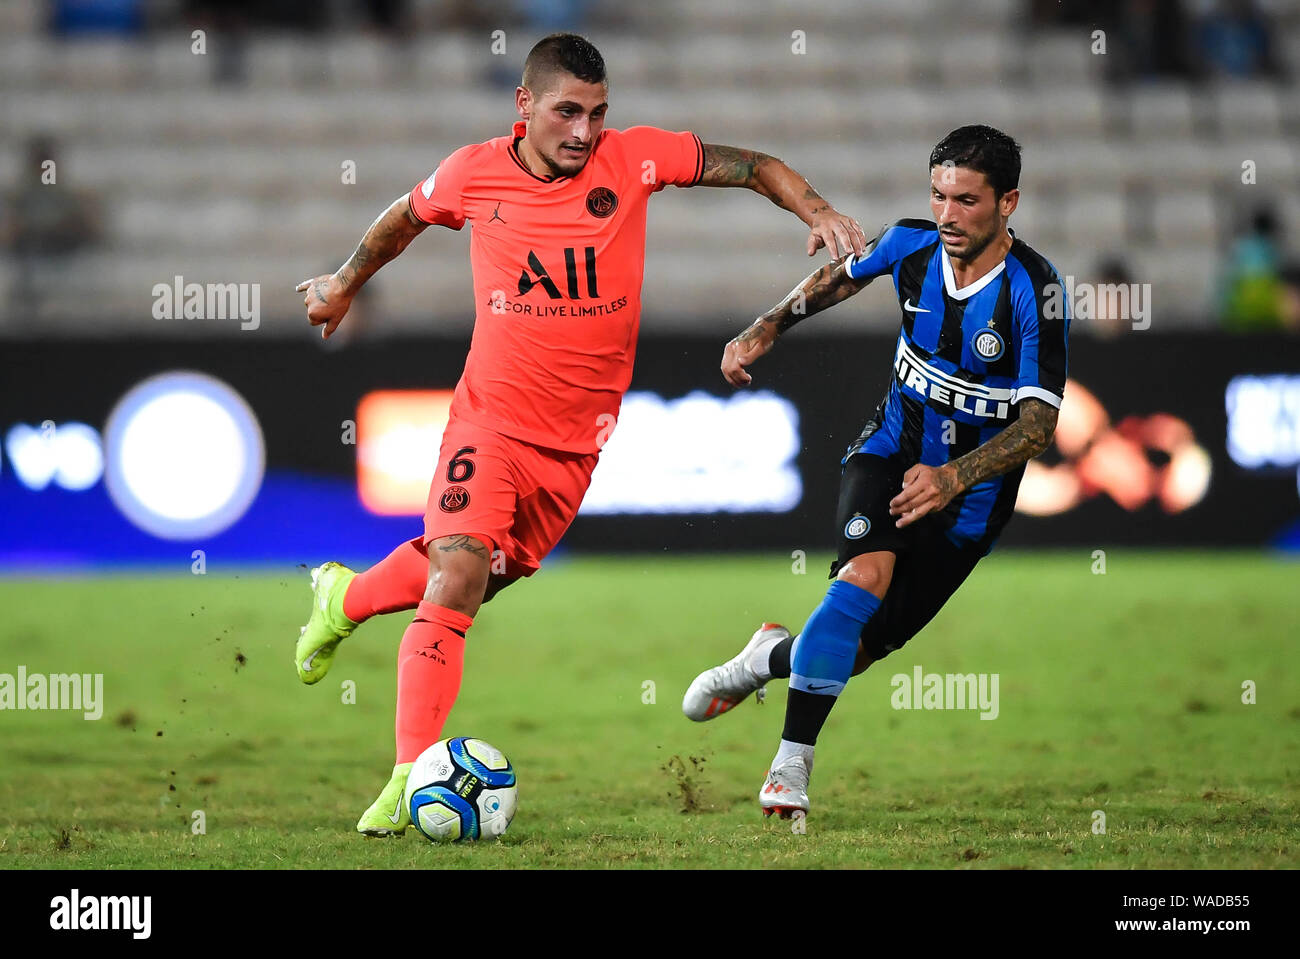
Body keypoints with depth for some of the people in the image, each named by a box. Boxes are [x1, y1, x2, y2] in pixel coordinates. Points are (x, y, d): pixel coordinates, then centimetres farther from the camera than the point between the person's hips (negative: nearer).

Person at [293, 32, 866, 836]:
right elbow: (405, 217, 16)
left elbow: (750, 166, 3)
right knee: (457, 573, -21)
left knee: (481, 578, 13)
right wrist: (346, 284, 31)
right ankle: (411, 777, -19)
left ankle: (345, 597, 44)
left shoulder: (630, 160, -7)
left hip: (579, 436, 2)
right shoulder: (473, 175, -6)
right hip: (492, 416, -2)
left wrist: (816, 211, -13)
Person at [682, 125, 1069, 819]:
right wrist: (767, 328, 10)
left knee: (861, 648, -2)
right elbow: (844, 275, 15)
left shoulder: (1034, 291, -24)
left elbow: (1038, 422, -27)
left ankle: (772, 658, 34)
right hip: (892, 450, 2)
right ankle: (790, 767, -22)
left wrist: (953, 478, -40)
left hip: (969, 494, -2)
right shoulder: (912, 245, -10)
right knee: (868, 572, -28)